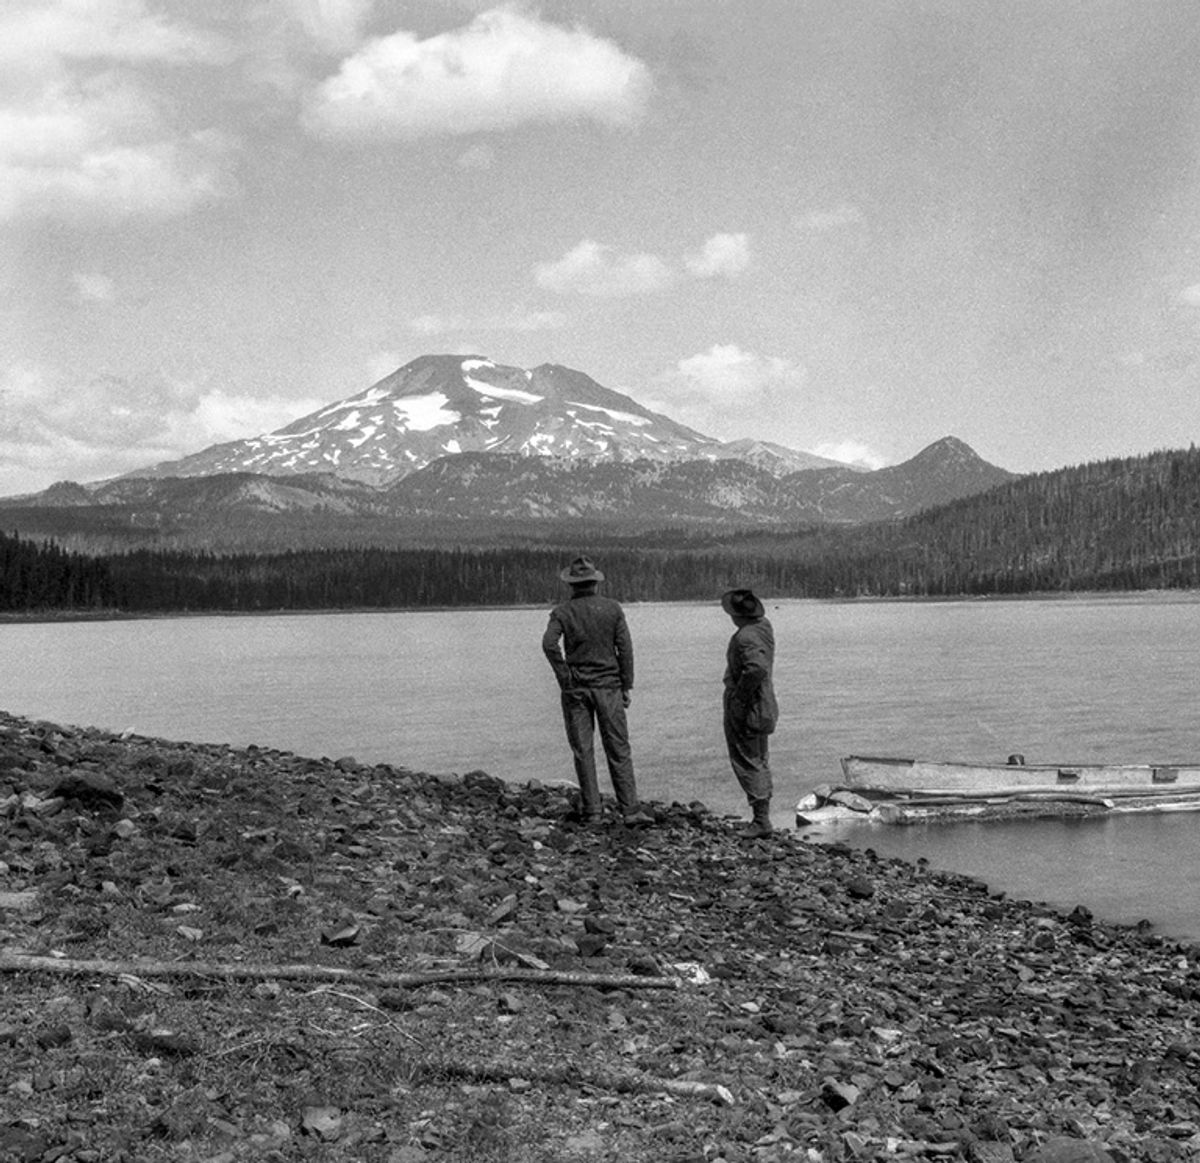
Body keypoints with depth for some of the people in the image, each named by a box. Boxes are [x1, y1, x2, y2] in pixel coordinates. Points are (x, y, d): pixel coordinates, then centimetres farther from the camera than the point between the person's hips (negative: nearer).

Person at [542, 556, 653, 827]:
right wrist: (628, 685, 2)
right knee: (619, 751, 2)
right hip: (608, 686, 0)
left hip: (575, 689, 0)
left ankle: (591, 812, 7)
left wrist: (564, 677, -8)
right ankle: (630, 810, -3)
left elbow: (549, 644, -17)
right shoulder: (612, 608, 1)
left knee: (583, 751, 6)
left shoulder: (562, 612, -1)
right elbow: (625, 647, -3)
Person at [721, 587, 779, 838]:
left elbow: (757, 669, -37)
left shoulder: (746, 637, -23)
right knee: (759, 762, 17)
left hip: (745, 710, -10)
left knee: (747, 763, -5)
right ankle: (762, 816, 25)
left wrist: (739, 697, -26)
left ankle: (761, 820, -5)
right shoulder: (764, 625, 7)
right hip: (764, 707, 10)